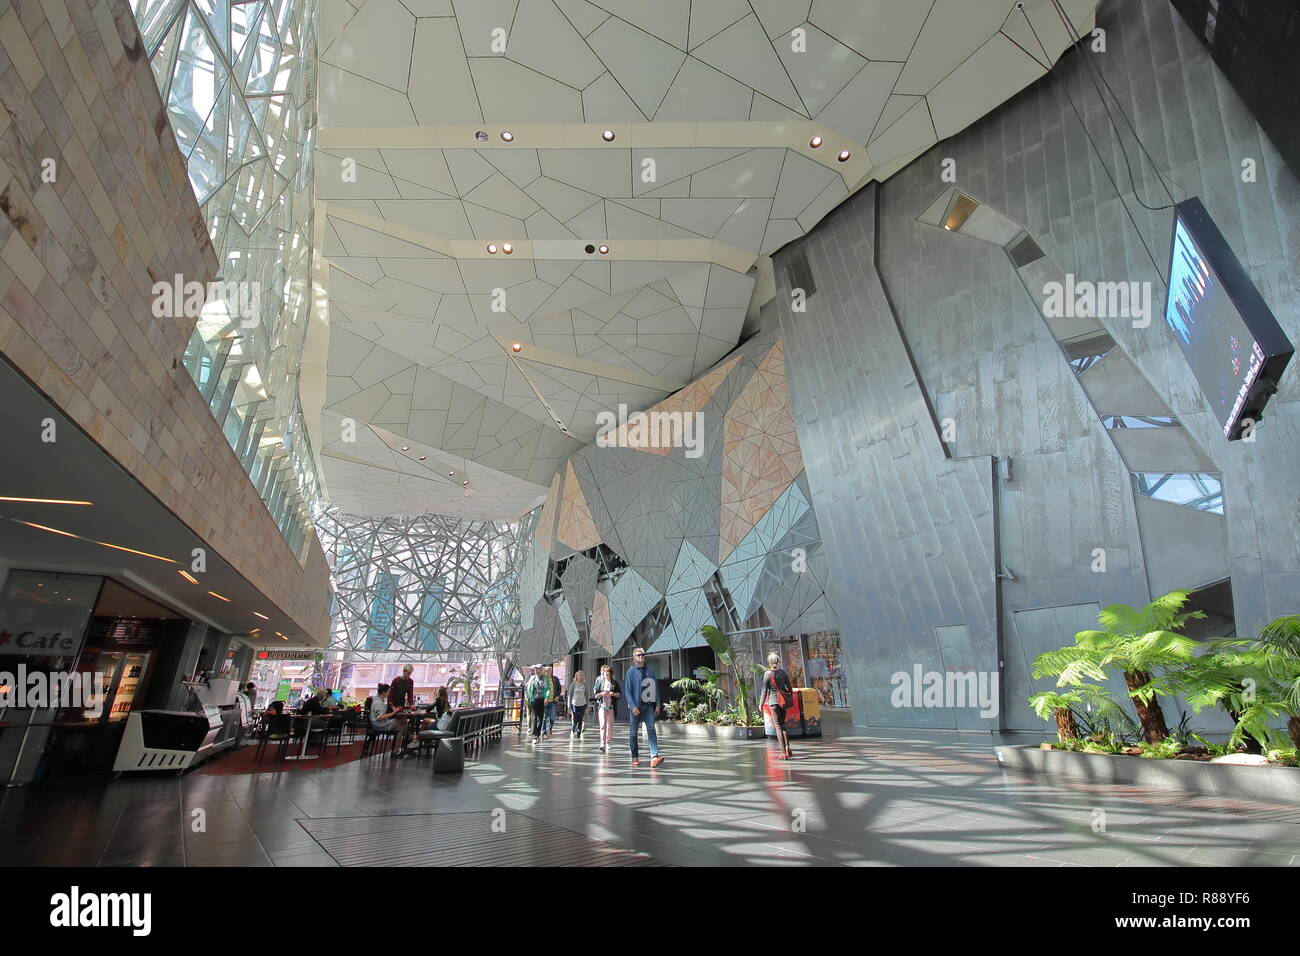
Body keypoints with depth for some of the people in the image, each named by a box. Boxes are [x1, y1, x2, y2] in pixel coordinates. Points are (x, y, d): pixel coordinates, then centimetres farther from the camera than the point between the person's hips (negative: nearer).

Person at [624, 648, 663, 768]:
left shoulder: (650, 670, 10)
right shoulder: (631, 671, -3)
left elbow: (655, 687, 14)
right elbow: (627, 690, -7)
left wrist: (657, 703, 6)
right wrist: (633, 706, -15)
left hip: (648, 706, 3)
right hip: (635, 707, -3)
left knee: (651, 730, -10)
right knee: (633, 732, 7)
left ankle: (654, 756, -17)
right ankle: (634, 757, 20)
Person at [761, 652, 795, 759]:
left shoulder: (767, 674, -7)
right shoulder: (783, 672, 3)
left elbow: (765, 690, -7)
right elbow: (789, 688, 7)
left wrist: (761, 703, 3)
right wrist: (791, 700, 21)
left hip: (773, 701, -4)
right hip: (783, 701, 4)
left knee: (778, 726, -1)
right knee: (782, 725, 17)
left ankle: (783, 752, -4)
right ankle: (787, 748, 8)